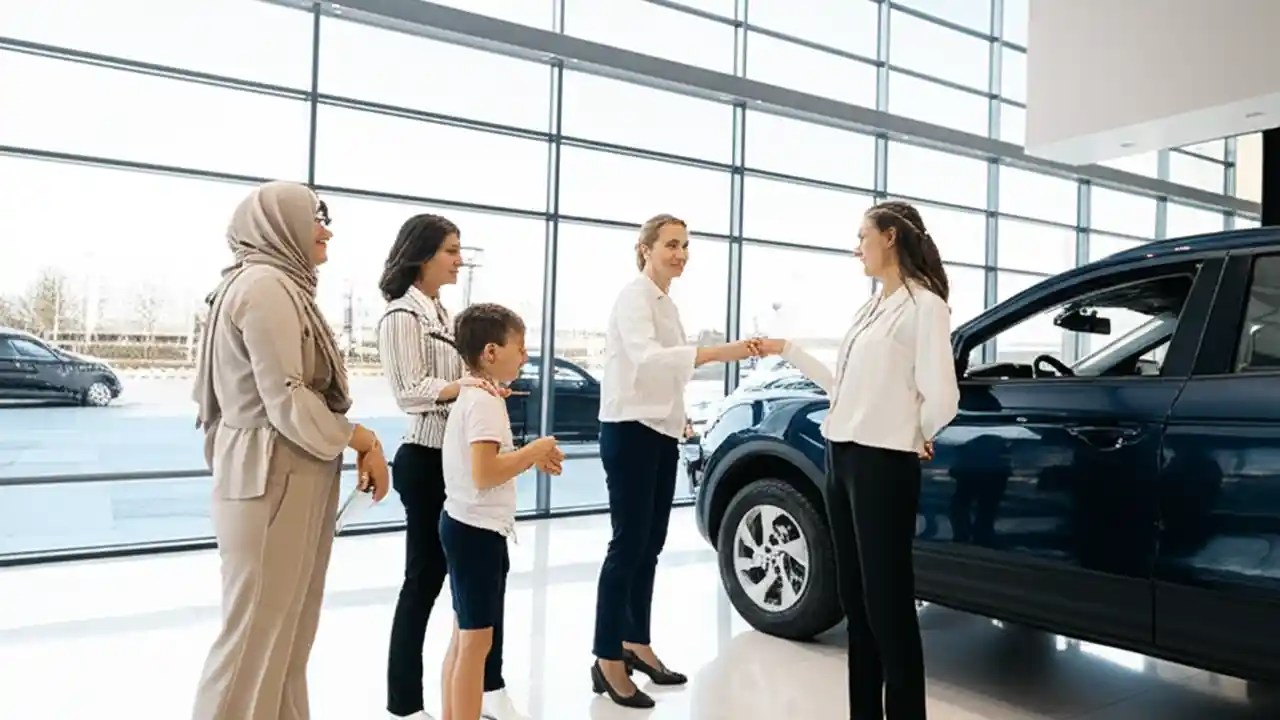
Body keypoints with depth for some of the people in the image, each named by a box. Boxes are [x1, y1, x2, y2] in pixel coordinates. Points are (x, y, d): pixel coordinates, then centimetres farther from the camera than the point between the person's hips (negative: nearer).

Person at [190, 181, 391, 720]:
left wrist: (352, 441, 5)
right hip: (273, 477, -10)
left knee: (287, 625, 16)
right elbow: (288, 403, -19)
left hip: (293, 474, 10)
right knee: (257, 630, 0)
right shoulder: (265, 285, -14)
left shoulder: (282, 286, 15)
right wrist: (361, 441, -8)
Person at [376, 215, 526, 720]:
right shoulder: (402, 316, -11)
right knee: (425, 580, 0)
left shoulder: (443, 314, 16)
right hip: (426, 461, -9)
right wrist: (460, 386, -35)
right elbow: (411, 392, -20)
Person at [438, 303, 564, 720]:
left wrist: (530, 459, 7)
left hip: (465, 525, 10)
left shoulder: (470, 396, 12)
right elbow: (484, 473, -28)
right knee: (476, 641, -1)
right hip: (477, 530, -10)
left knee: (463, 638, 18)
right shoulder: (486, 402, -19)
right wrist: (534, 451, -18)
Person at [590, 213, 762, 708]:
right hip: (630, 431, -9)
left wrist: (679, 416, 11)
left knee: (650, 545, 12)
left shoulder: (666, 302, 15)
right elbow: (646, 357, -31)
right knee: (628, 544, -7)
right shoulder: (634, 297, -12)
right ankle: (607, 660, 1)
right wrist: (719, 352, -39)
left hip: (661, 433, 9)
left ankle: (636, 644, 23)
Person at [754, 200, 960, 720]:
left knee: (888, 600, -1)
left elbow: (941, 399, -16)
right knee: (856, 597, 14)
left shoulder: (924, 305, -9)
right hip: (841, 457, 9)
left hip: (883, 463, -8)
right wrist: (786, 351, 20)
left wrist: (915, 438, 1)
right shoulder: (872, 307, 16)